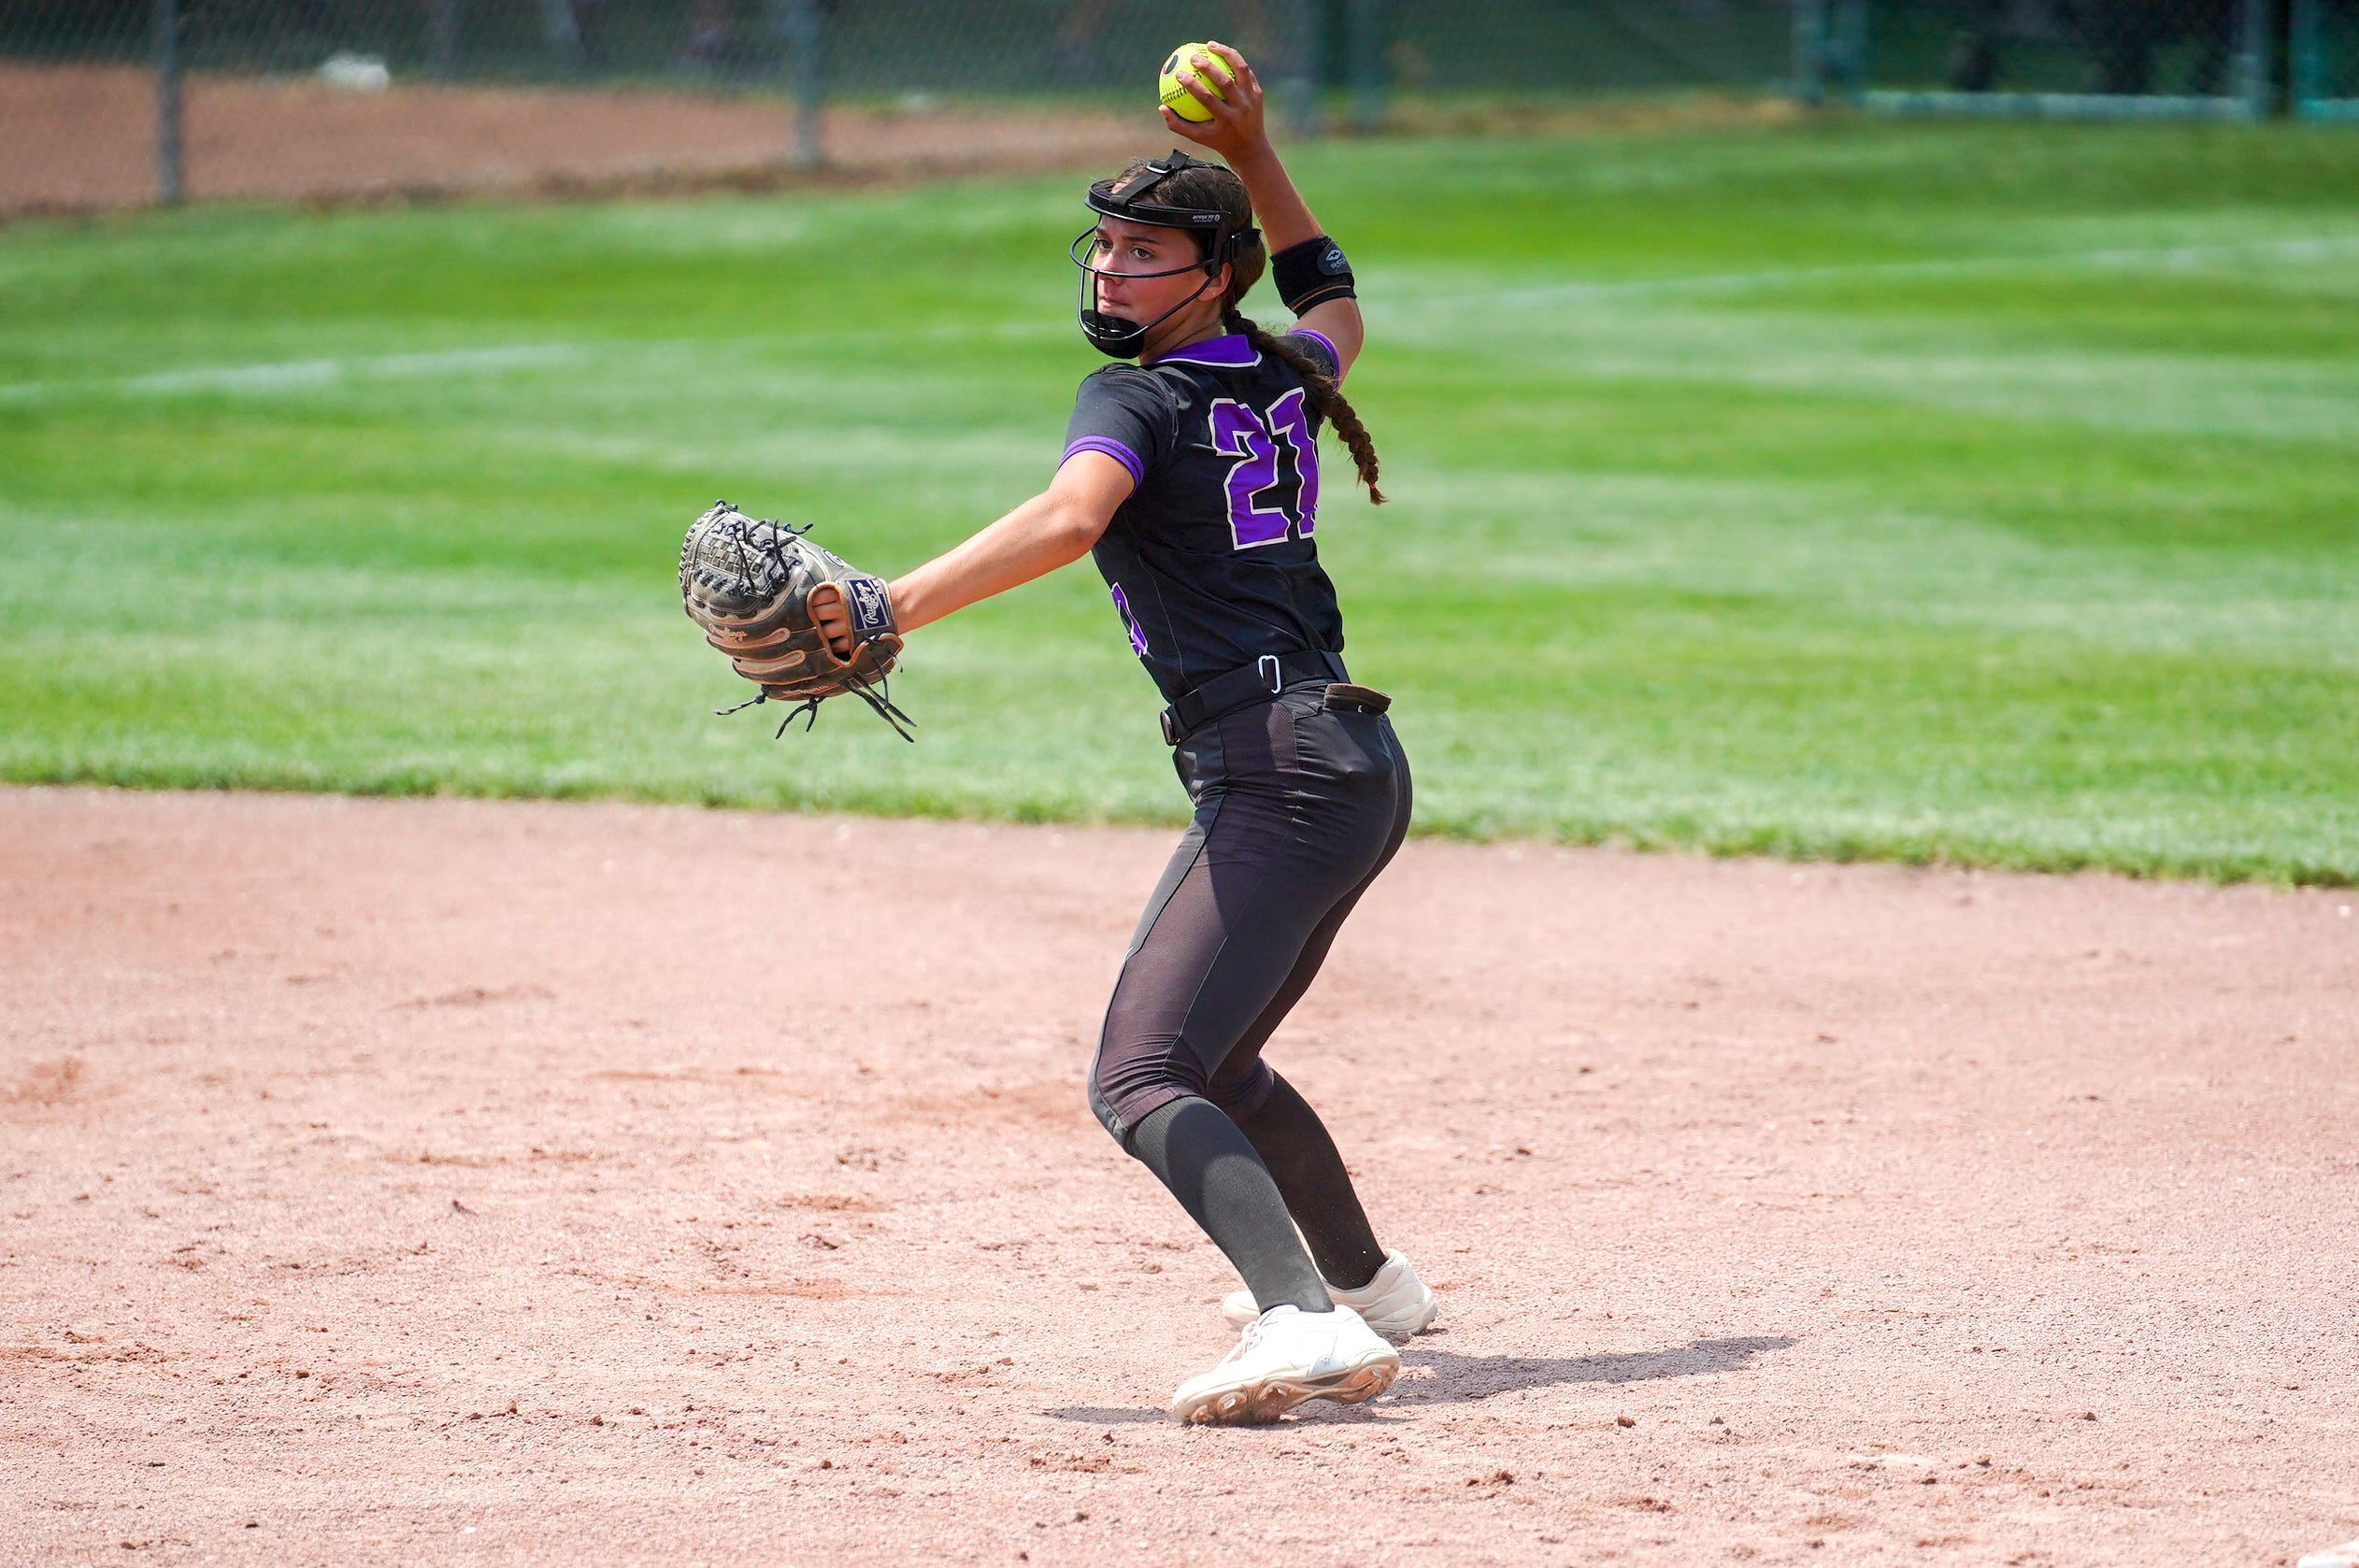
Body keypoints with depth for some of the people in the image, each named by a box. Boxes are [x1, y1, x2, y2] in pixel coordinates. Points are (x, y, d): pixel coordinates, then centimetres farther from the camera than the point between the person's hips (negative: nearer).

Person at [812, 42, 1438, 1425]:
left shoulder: (1137, 398, -6)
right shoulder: (1284, 376, 16)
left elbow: (1070, 517, -28)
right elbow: (1334, 299, 42)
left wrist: (898, 606, -38)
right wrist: (1254, 156, 35)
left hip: (1275, 779, -9)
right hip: (1361, 764, 9)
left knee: (1142, 1081, -20)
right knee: (1216, 1060, 29)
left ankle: (1311, 1324, -40)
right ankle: (1366, 1283, 46)